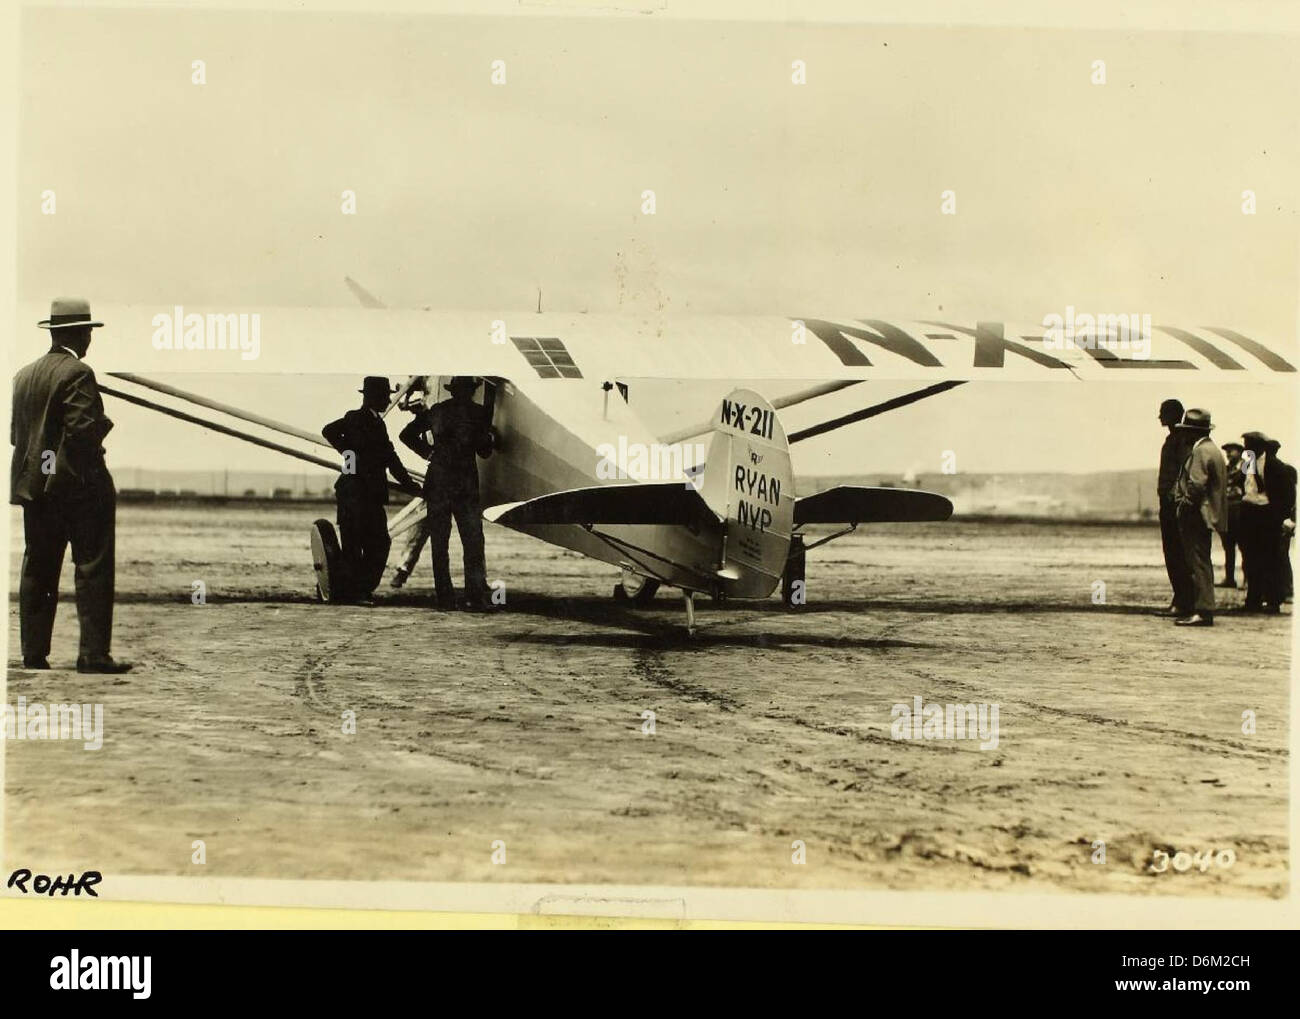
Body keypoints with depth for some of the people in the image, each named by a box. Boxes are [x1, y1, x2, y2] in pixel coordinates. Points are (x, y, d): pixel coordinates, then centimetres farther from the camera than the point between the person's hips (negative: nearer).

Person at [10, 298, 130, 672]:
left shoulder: (23, 375, 11)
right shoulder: (77, 373, -12)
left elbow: (14, 432, 14)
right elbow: (83, 429, -20)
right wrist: (104, 424, -1)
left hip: (32, 484, 7)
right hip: (79, 485, -7)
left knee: (37, 571, 10)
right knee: (92, 570, -3)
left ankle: (33, 655, 11)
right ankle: (93, 655, -5)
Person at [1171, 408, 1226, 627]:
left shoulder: (1201, 451, -14)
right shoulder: (1211, 450, 18)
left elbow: (1197, 485, -22)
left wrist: (1185, 505, -10)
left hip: (1196, 516, -11)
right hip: (1203, 516, 11)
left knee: (1198, 564, -11)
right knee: (1200, 564, 13)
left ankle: (1203, 611, -12)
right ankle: (1202, 608, 16)